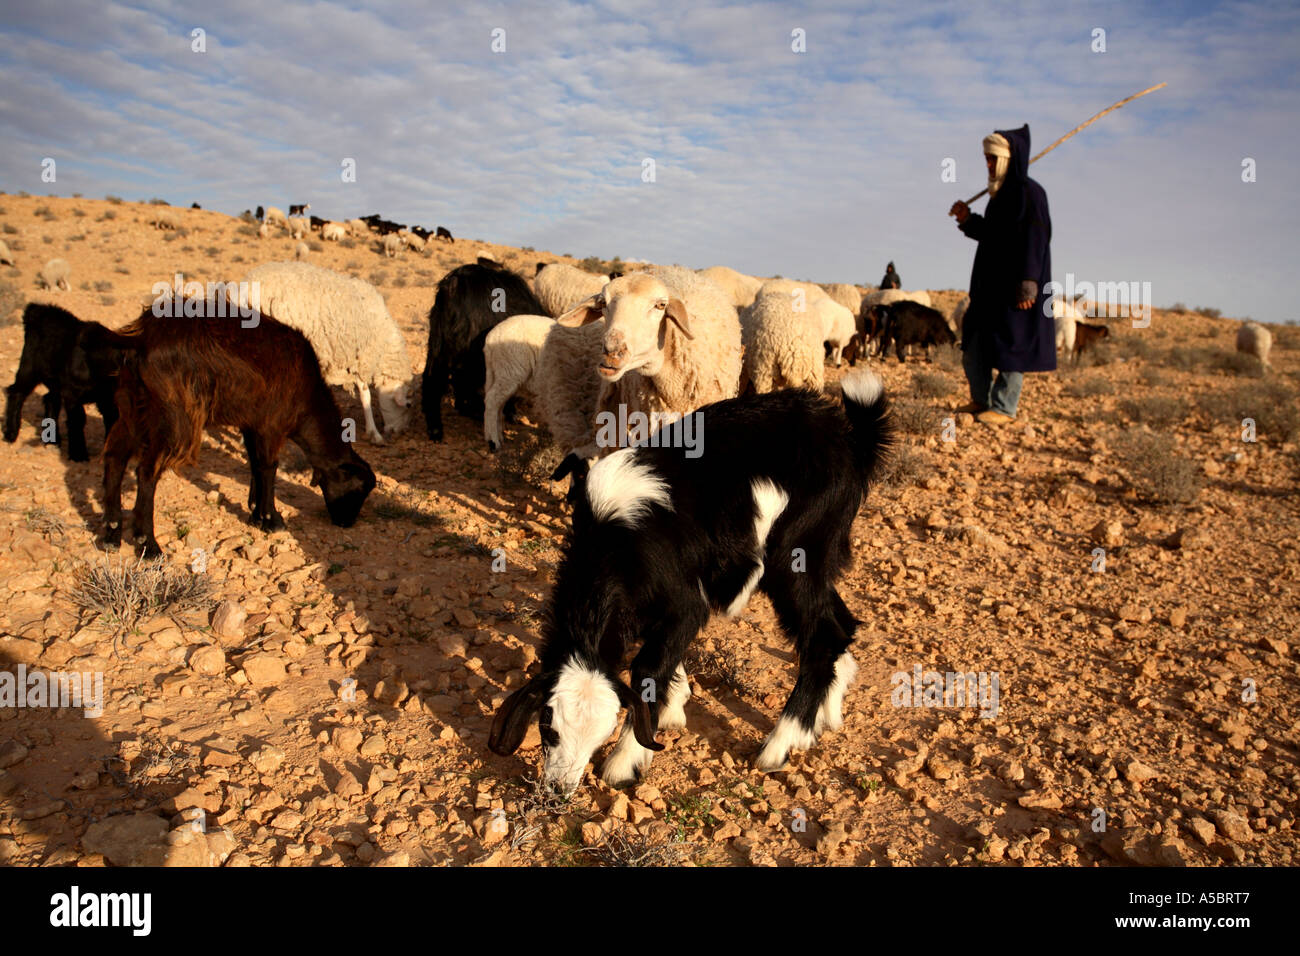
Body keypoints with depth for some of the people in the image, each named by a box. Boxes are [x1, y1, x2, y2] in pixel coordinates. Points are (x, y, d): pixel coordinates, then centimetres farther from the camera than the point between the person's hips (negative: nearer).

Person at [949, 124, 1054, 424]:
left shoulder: (1029, 193, -12)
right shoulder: (1001, 193, 14)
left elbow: (1034, 240, -18)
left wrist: (1026, 284, -25)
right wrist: (968, 220, 6)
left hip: (1015, 282, -9)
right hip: (993, 281, 9)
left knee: (1008, 343, -4)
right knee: (973, 340, 10)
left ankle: (1004, 408, 4)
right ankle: (982, 400, 20)